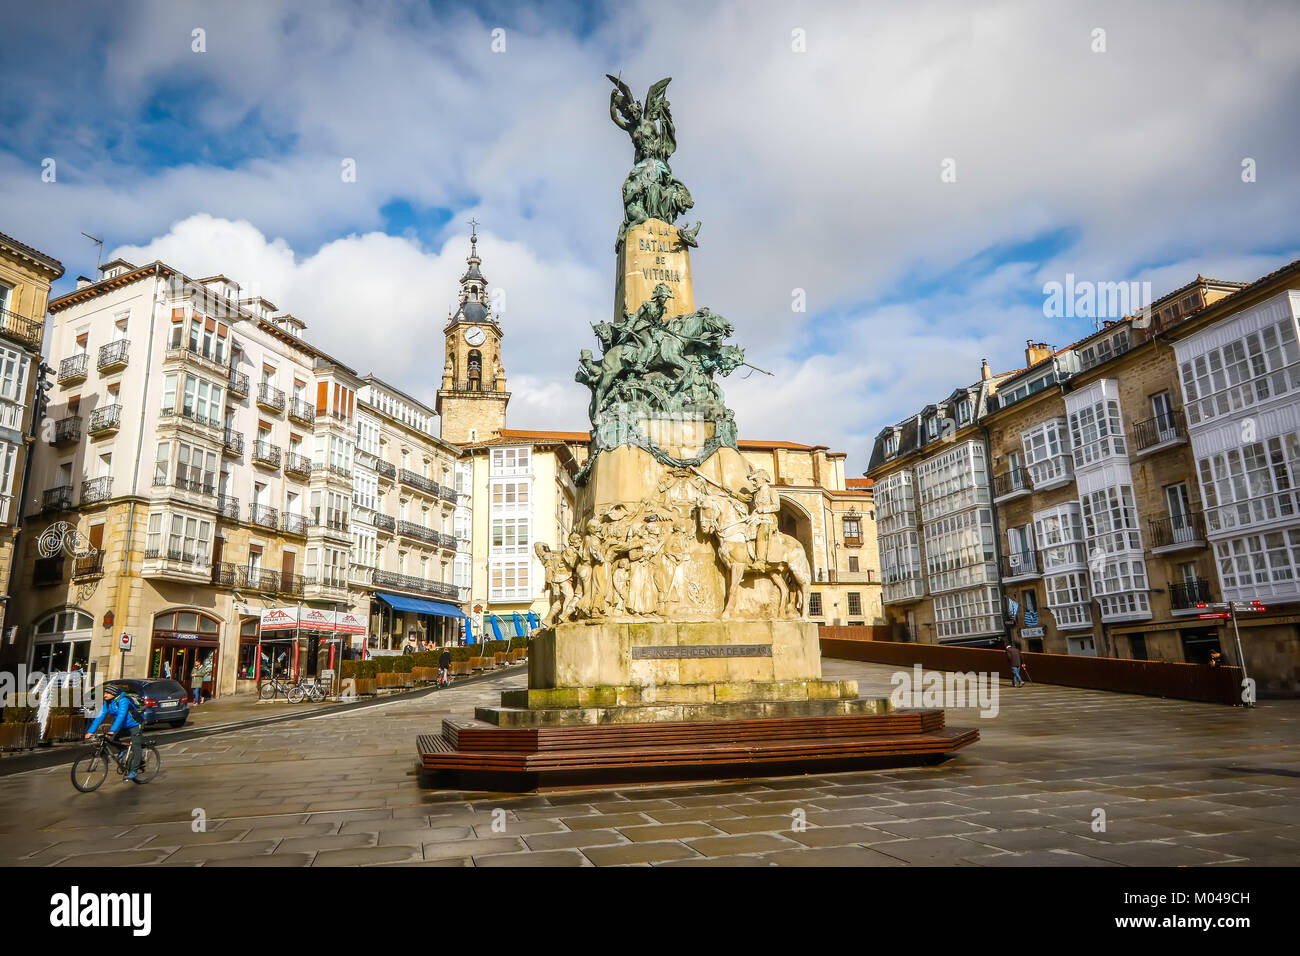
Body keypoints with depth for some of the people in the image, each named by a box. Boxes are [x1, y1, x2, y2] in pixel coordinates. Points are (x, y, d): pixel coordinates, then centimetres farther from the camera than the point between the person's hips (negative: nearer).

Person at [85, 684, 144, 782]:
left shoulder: (123, 701, -25)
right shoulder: (107, 703, -2)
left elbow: (121, 716, -35)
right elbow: (99, 716, -6)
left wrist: (112, 731, -44)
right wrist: (90, 731, -15)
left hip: (134, 725, -8)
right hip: (123, 726, 8)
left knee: (135, 747, -16)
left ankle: (134, 771, -12)